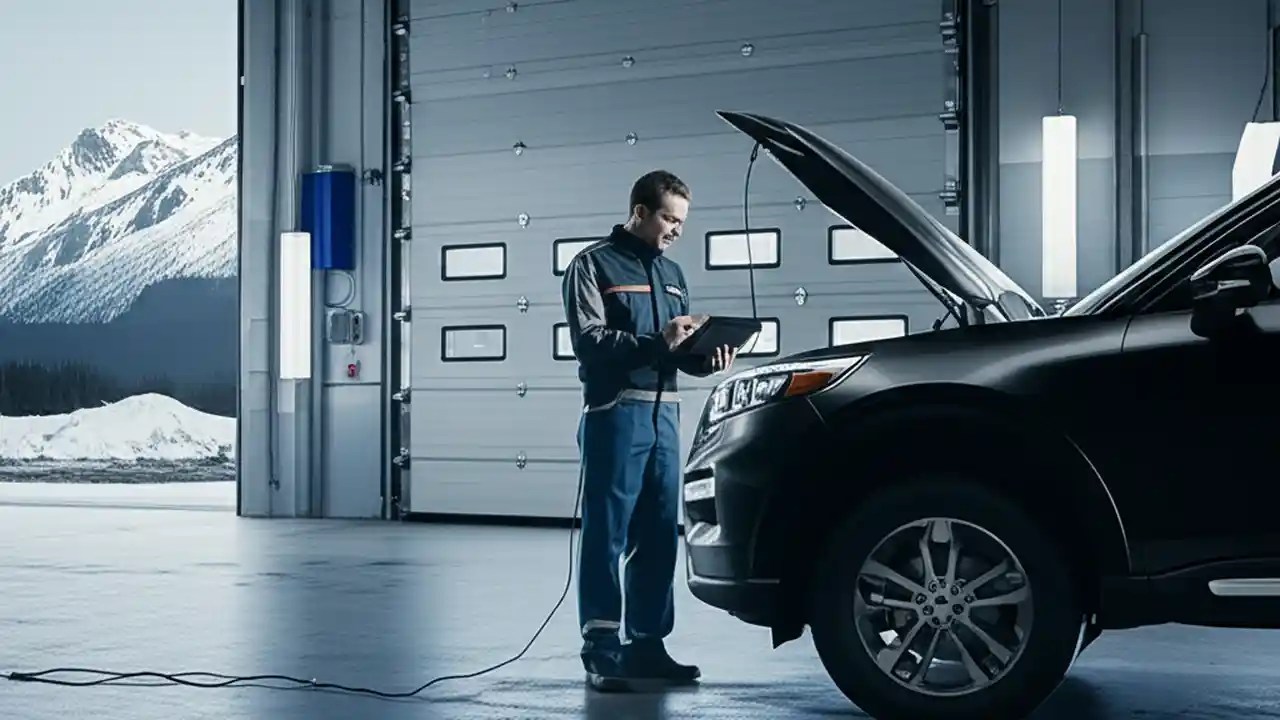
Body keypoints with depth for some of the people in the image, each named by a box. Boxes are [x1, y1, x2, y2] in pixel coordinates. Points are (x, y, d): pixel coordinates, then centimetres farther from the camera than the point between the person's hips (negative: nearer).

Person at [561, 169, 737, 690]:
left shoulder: (672, 273, 21)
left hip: (665, 415, 7)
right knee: (607, 536, -5)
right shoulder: (594, 264, -1)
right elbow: (589, 341, -13)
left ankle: (647, 645, 17)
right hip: (616, 415, -7)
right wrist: (656, 342, -21)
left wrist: (706, 358, 0)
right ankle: (602, 650, -2)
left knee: (659, 538, 9)